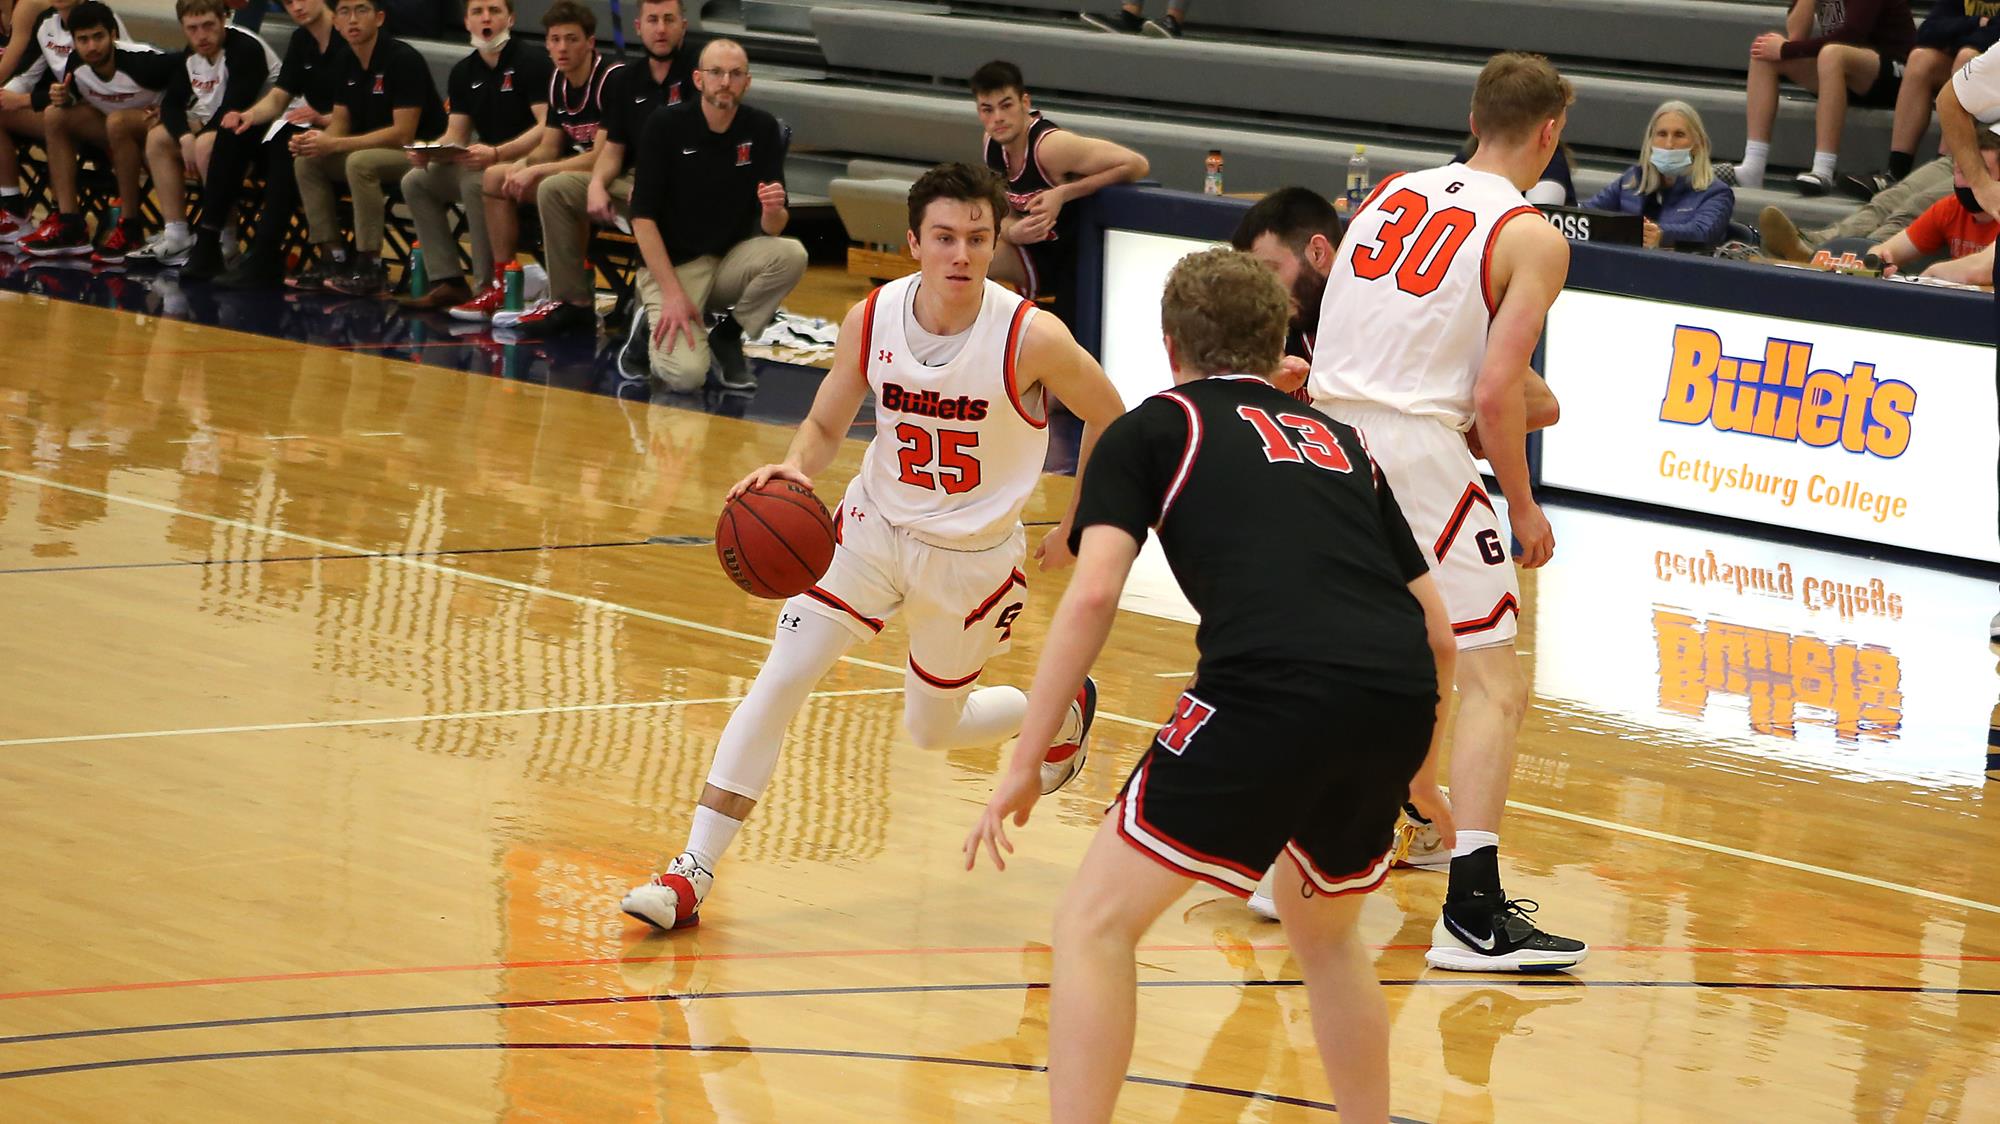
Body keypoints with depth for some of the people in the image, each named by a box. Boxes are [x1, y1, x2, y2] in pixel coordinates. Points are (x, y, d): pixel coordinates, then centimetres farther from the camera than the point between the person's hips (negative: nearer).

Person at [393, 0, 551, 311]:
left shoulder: (532, 60, -12)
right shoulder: (463, 72, 10)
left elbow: (547, 127, -22)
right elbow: (455, 136, 9)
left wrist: (496, 154, -34)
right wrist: (428, 153, -15)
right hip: (485, 161, 8)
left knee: (476, 183, -34)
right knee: (416, 181, -3)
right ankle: (447, 282, -6)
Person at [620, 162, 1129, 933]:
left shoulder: (1031, 339, -24)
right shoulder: (871, 321, -14)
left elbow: (1109, 419, -6)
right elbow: (827, 424, 0)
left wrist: (1076, 529, 1)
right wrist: (793, 468, -23)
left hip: (975, 557, -2)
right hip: (876, 528, 2)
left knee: (933, 729, 16)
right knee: (779, 680, -11)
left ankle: (1064, 709, 48)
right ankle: (693, 873, -8)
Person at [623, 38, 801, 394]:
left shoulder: (763, 129, -3)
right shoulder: (665, 126, -11)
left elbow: (773, 230, -2)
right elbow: (643, 217, -12)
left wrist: (773, 211, -28)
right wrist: (673, 294, -20)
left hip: (731, 261, 4)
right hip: (671, 265, -3)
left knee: (791, 255, -28)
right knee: (685, 375, -26)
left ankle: (727, 336, -3)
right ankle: (653, 327, 10)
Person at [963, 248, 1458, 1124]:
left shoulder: (1151, 429, 18)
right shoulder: (1339, 442, 31)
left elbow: (1092, 597, 2)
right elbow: (1438, 633, 28)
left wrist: (1024, 765, 5)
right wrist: (1419, 770, 43)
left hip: (1274, 690, -5)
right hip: (1399, 698, 5)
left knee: (1096, 922, 5)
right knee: (1322, 928, 31)